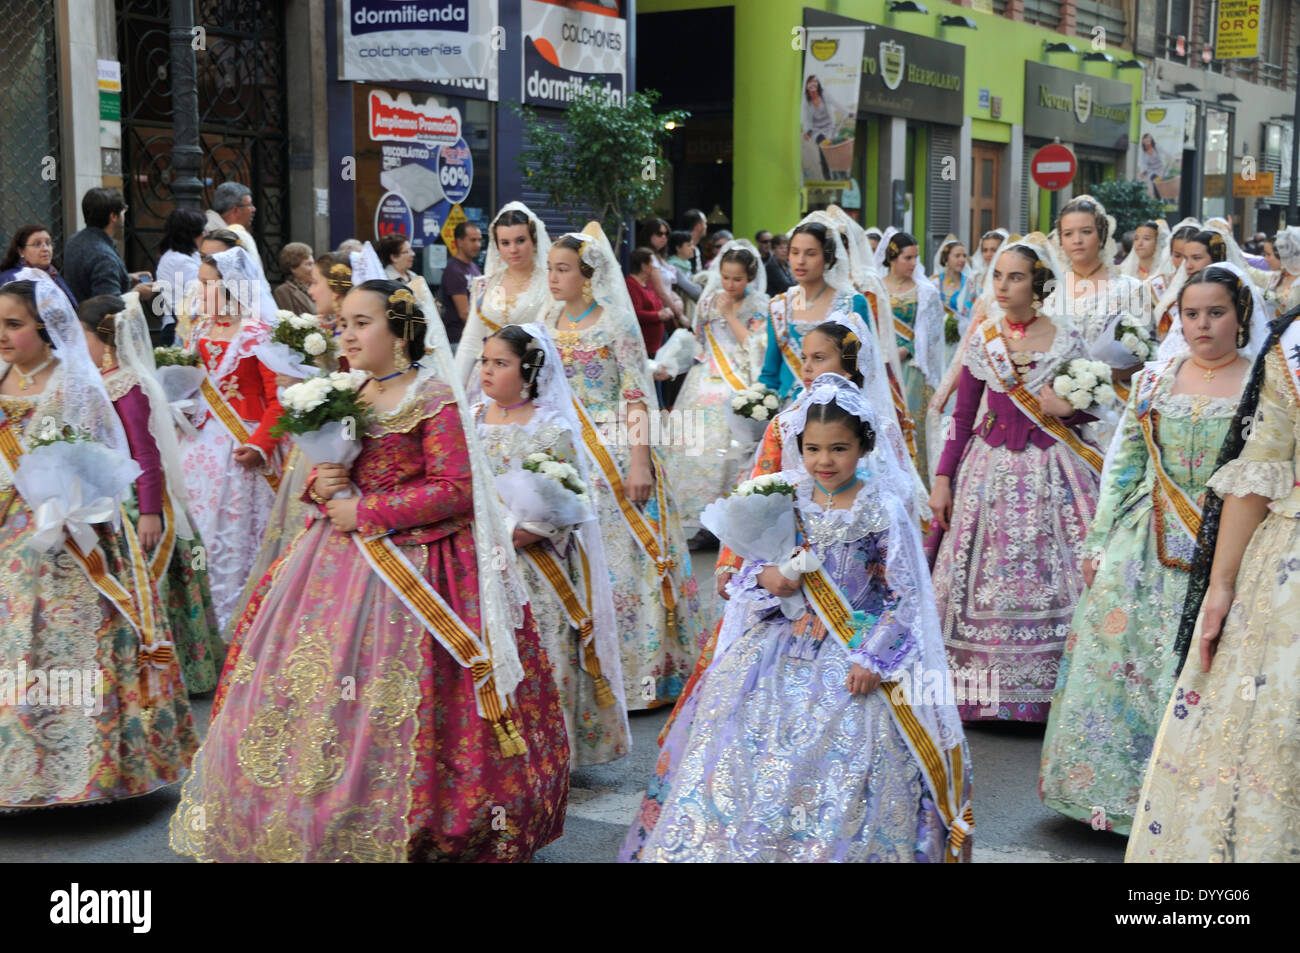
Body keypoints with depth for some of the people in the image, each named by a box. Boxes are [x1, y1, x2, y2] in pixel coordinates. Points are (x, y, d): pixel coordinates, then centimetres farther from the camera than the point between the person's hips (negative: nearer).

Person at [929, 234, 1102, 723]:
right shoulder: (982, 338, 4)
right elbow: (962, 416, 7)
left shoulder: (1066, 337, -1)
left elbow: (1092, 412, 7)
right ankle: (985, 689, 12)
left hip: (1051, 469, -2)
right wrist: (942, 478, 3)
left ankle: (1045, 690, 6)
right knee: (984, 578, 1)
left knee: (1048, 579, -4)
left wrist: (1068, 408, -15)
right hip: (991, 465, 2)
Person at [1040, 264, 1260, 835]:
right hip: (1145, 547, 3)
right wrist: (1100, 541, 5)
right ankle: (1112, 790, 21)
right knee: (1116, 659, 5)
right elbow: (1122, 463, 9)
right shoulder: (1154, 380, 8)